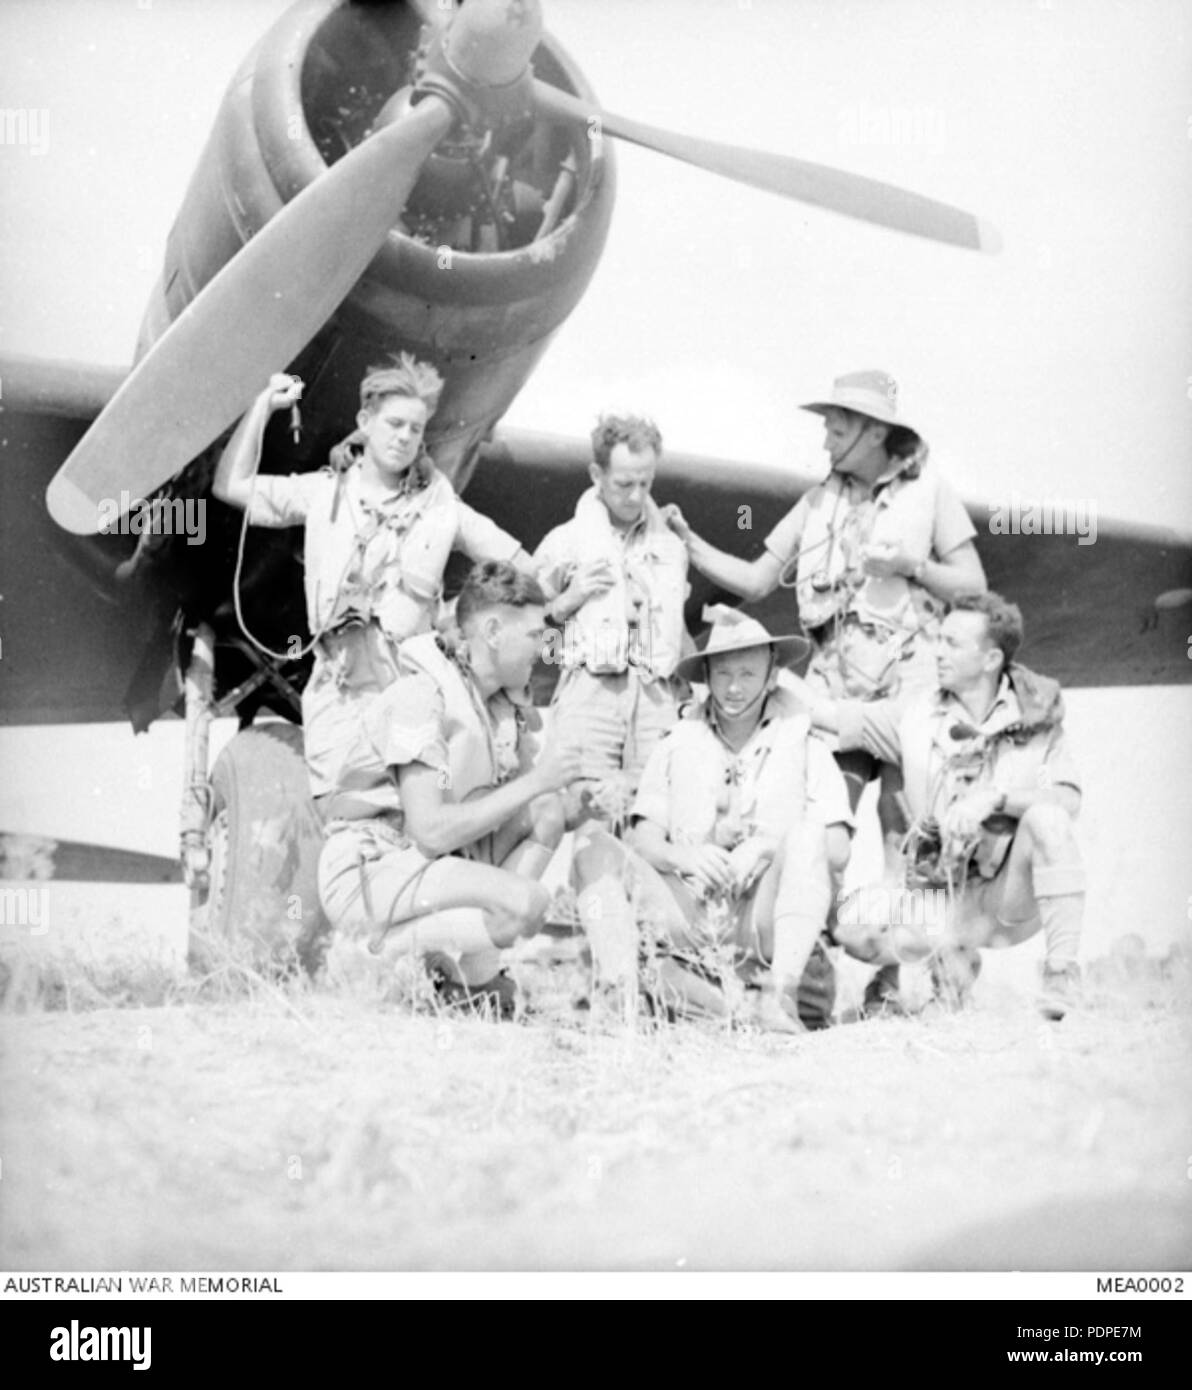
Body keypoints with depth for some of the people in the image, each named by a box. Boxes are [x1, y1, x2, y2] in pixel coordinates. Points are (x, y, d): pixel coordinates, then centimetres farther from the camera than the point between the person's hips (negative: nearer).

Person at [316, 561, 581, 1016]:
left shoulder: (504, 702, 7)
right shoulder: (421, 697, -20)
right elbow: (430, 832, -26)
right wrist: (533, 782, -21)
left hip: (428, 863, 9)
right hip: (368, 873, -9)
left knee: (548, 811, -6)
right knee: (527, 901, -28)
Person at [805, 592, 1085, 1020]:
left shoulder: (1035, 716, -3)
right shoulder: (918, 714, 4)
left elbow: (1069, 799, -14)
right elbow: (830, 714, 6)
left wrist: (996, 796, -28)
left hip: (1012, 893, -3)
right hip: (946, 896, 3)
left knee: (1047, 818, -32)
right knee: (853, 920, -23)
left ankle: (1062, 971, -22)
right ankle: (949, 955, 7)